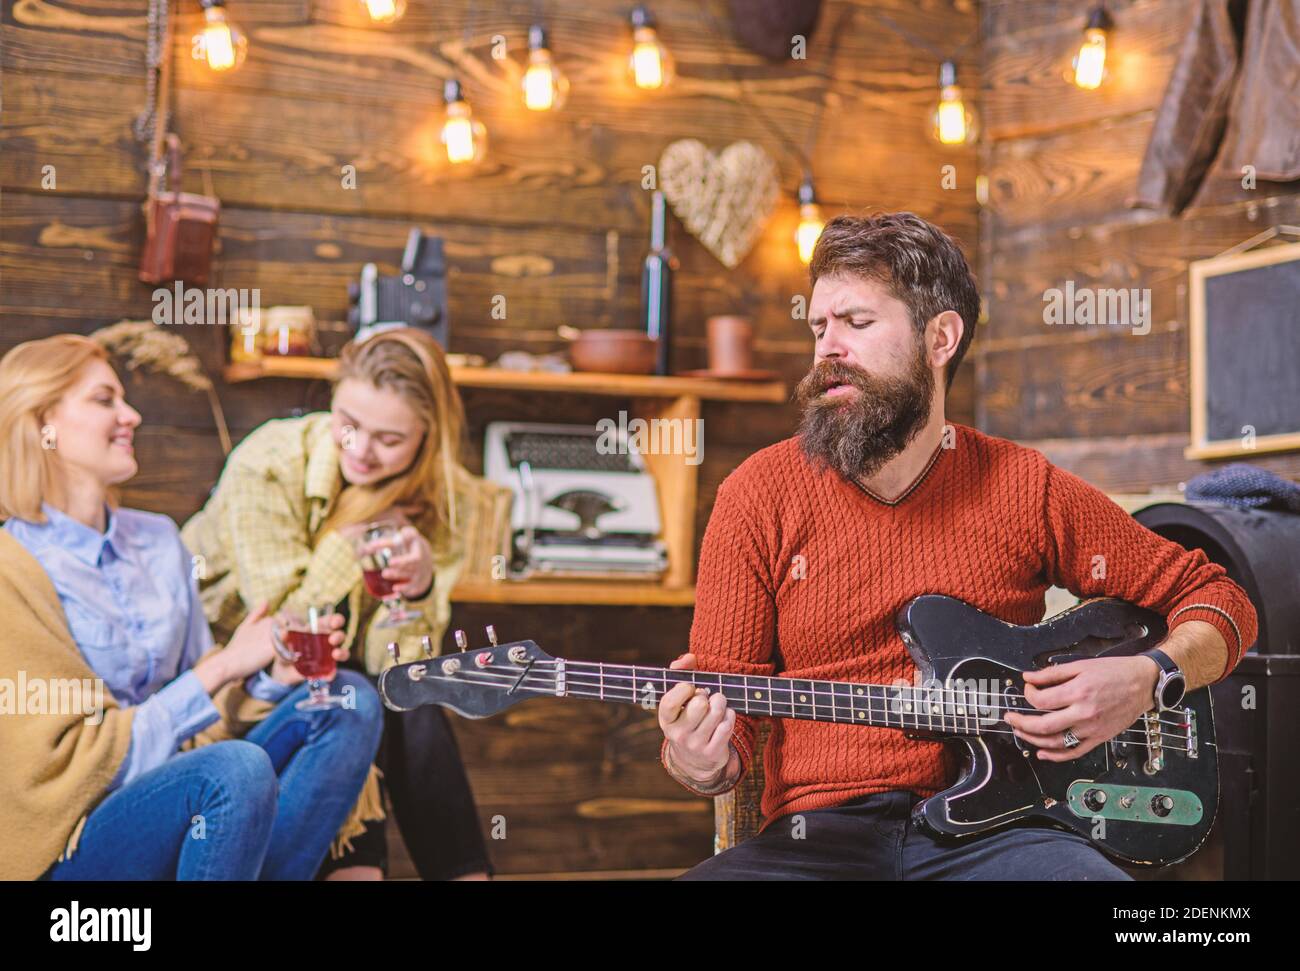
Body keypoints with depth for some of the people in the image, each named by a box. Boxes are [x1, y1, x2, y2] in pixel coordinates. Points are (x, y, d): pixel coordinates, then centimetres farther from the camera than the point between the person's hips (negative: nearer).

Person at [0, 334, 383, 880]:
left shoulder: (158, 539, 10)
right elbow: (66, 763, -15)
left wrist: (279, 675, -7)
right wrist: (222, 667, -18)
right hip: (71, 849, -8)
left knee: (350, 702, -6)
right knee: (238, 768, -34)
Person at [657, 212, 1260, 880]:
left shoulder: (1025, 489, 6)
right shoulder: (759, 495, 5)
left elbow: (1216, 600, 15)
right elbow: (729, 718, 6)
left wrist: (1147, 681, -4)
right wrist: (700, 763, -17)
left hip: (989, 825, -1)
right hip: (815, 837, 1)